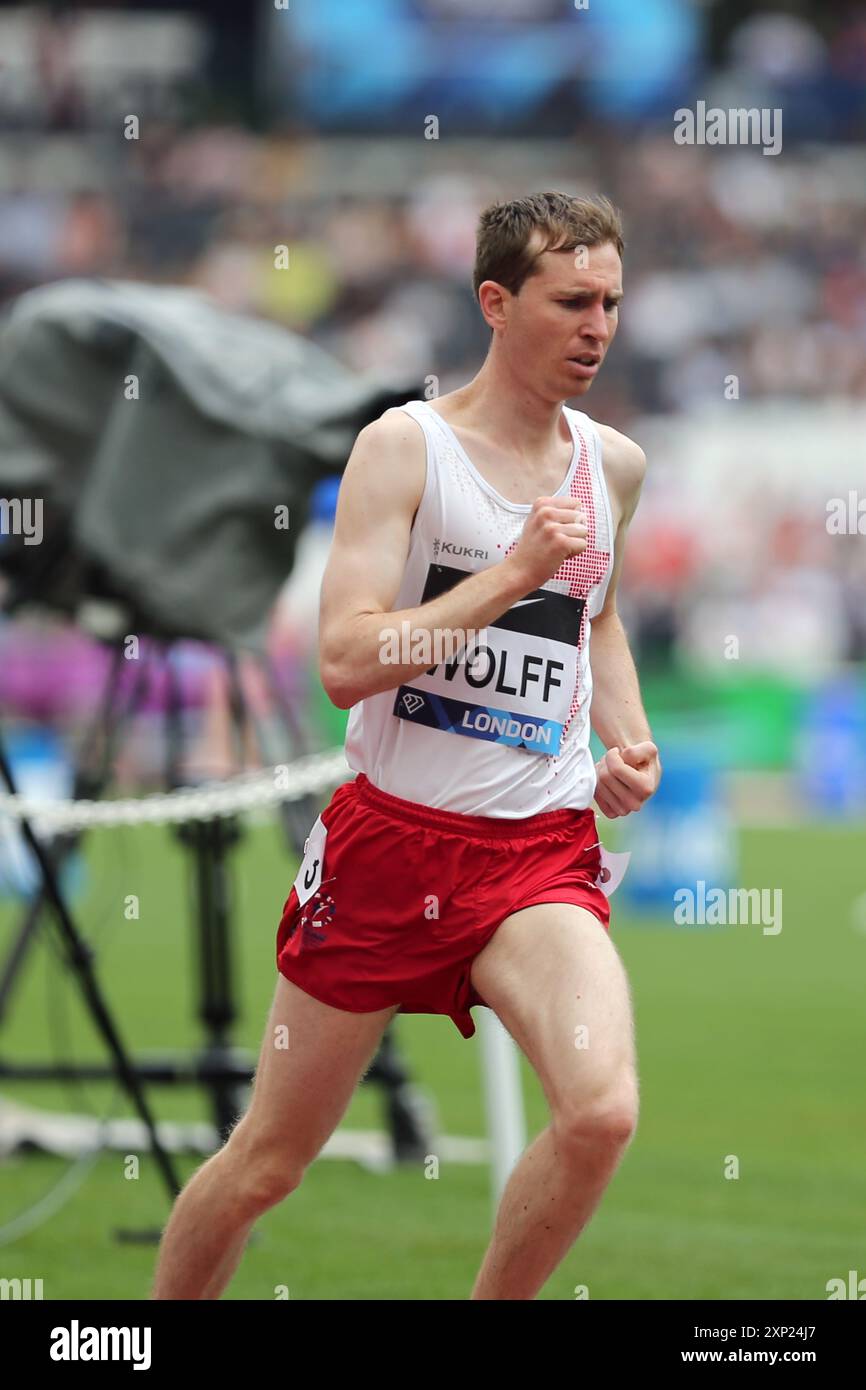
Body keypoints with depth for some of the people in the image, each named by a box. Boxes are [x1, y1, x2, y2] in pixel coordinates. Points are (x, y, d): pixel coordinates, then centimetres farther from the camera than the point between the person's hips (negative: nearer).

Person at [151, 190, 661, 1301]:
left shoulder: (613, 465, 8)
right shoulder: (404, 446, -8)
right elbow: (346, 660, -18)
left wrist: (628, 739, 12)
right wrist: (512, 575, -21)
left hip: (539, 851, 3)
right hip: (391, 834, -3)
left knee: (602, 1112, -24)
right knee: (266, 1163, 7)